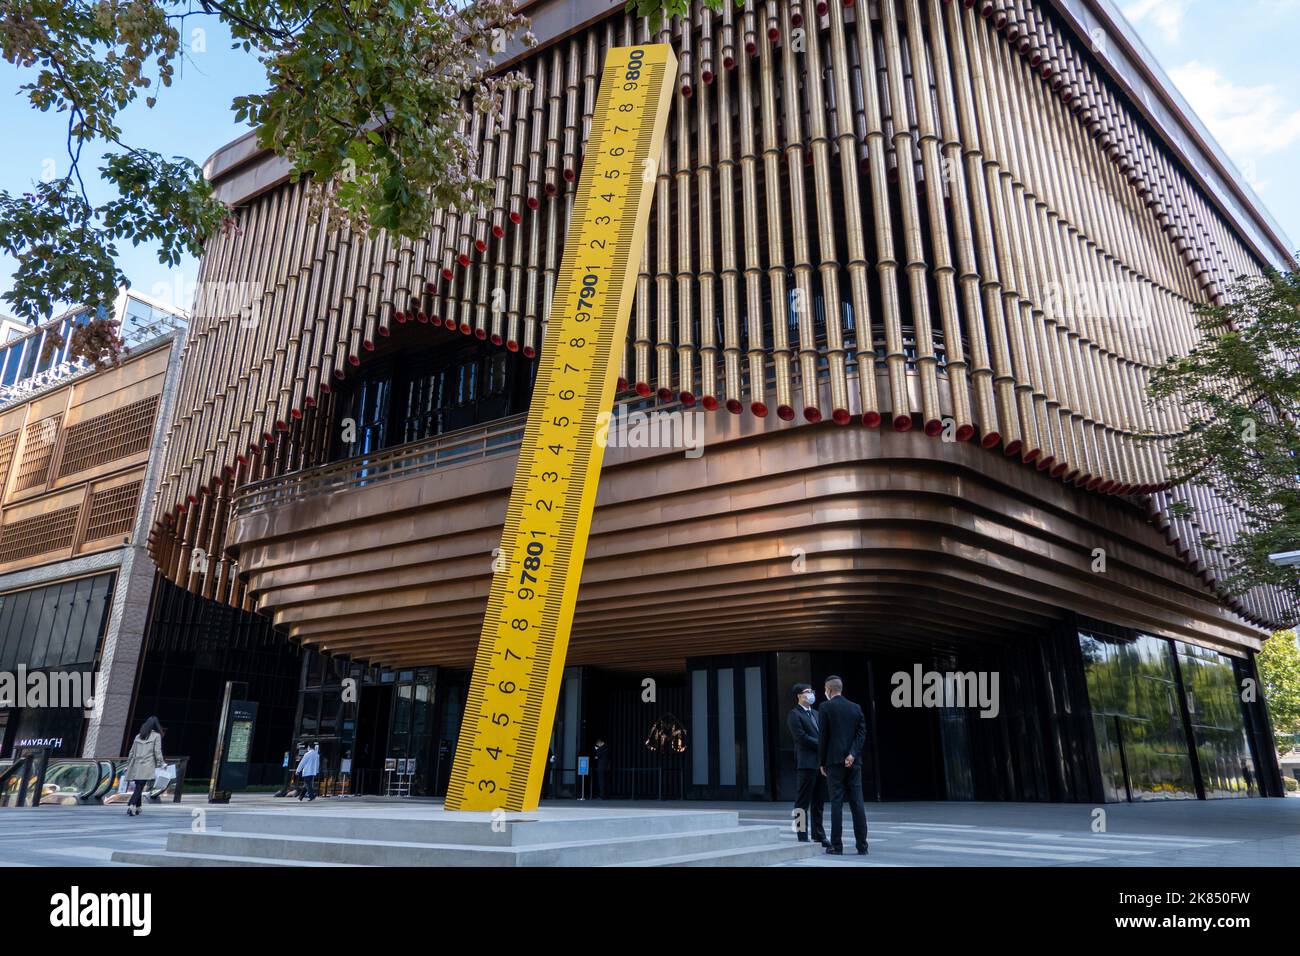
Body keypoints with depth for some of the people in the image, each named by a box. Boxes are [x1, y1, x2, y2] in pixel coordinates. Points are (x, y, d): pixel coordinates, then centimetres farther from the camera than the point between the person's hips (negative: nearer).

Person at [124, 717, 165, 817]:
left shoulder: (138, 736, 15)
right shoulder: (156, 736, 0)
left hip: (136, 766, 5)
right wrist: (160, 764, 2)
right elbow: (157, 751, -5)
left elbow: (132, 752, 17)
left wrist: (128, 765, 24)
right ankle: (131, 806, -20)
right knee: (139, 788, -7)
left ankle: (137, 808, 16)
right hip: (147, 767, -5)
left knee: (138, 787, 13)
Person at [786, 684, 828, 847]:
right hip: (806, 764, -7)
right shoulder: (794, 714, -5)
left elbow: (823, 735, 18)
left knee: (818, 802, 12)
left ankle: (819, 835, 19)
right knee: (803, 802, -2)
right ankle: (802, 837, 2)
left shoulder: (816, 714, 20)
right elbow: (801, 737, -14)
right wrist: (822, 745, -13)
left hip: (820, 763, 7)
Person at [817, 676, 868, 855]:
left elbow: (824, 736, -5)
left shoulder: (826, 707, -3)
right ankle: (862, 845, 4)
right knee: (857, 802, 5)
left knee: (836, 803, -1)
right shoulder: (856, 707, 11)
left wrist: (822, 762, 2)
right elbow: (862, 733, 2)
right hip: (854, 762, 4)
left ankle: (836, 845, 0)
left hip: (835, 761, -4)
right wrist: (852, 754, -6)